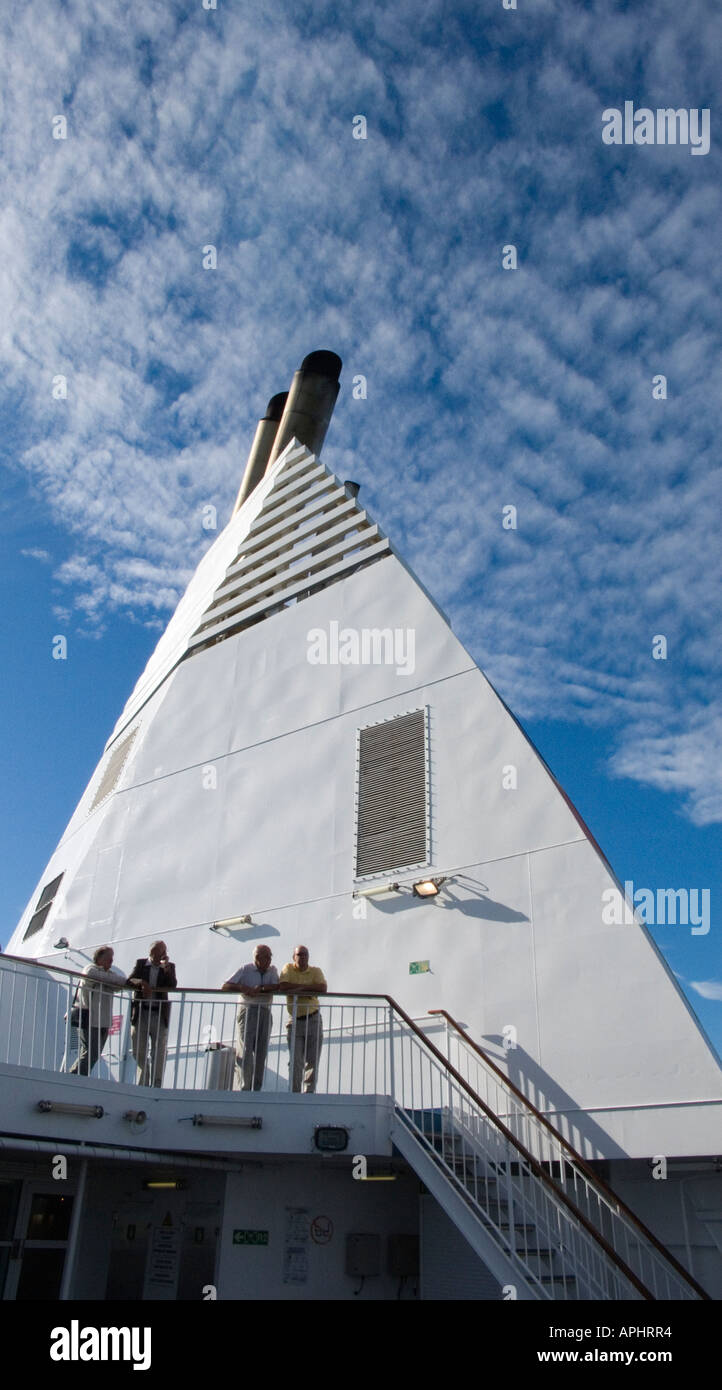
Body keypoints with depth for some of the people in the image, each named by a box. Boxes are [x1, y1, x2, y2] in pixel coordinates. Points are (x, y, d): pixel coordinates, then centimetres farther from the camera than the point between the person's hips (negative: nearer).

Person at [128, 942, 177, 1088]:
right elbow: (129, 980, -3)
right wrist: (142, 983, -22)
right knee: (139, 1052, 9)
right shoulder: (140, 963, 7)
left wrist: (166, 969, -20)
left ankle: (156, 1085, 9)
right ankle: (143, 1084, 23)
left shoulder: (169, 967, 4)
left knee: (159, 1053, 1)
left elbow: (172, 987, -8)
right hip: (140, 1014, 1)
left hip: (160, 1016, -1)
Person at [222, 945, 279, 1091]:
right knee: (246, 1050, -9)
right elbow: (225, 986, -4)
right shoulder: (245, 969, 2)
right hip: (248, 1010, -3)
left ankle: (256, 1089, 9)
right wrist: (242, 987, -20)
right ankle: (246, 1088, -4)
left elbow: (277, 986, -8)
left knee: (261, 1053, 3)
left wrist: (259, 988, -20)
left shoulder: (272, 970, 10)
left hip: (265, 1012, 3)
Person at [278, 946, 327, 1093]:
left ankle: (309, 1091, 9)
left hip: (313, 1019, 1)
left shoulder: (315, 971, 5)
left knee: (312, 1061, 1)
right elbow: (283, 987, -16)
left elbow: (323, 988, -12)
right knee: (295, 1061, -3)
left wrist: (300, 988, -13)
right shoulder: (288, 968, 2)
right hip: (295, 1021, -1)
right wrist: (310, 990, -13)